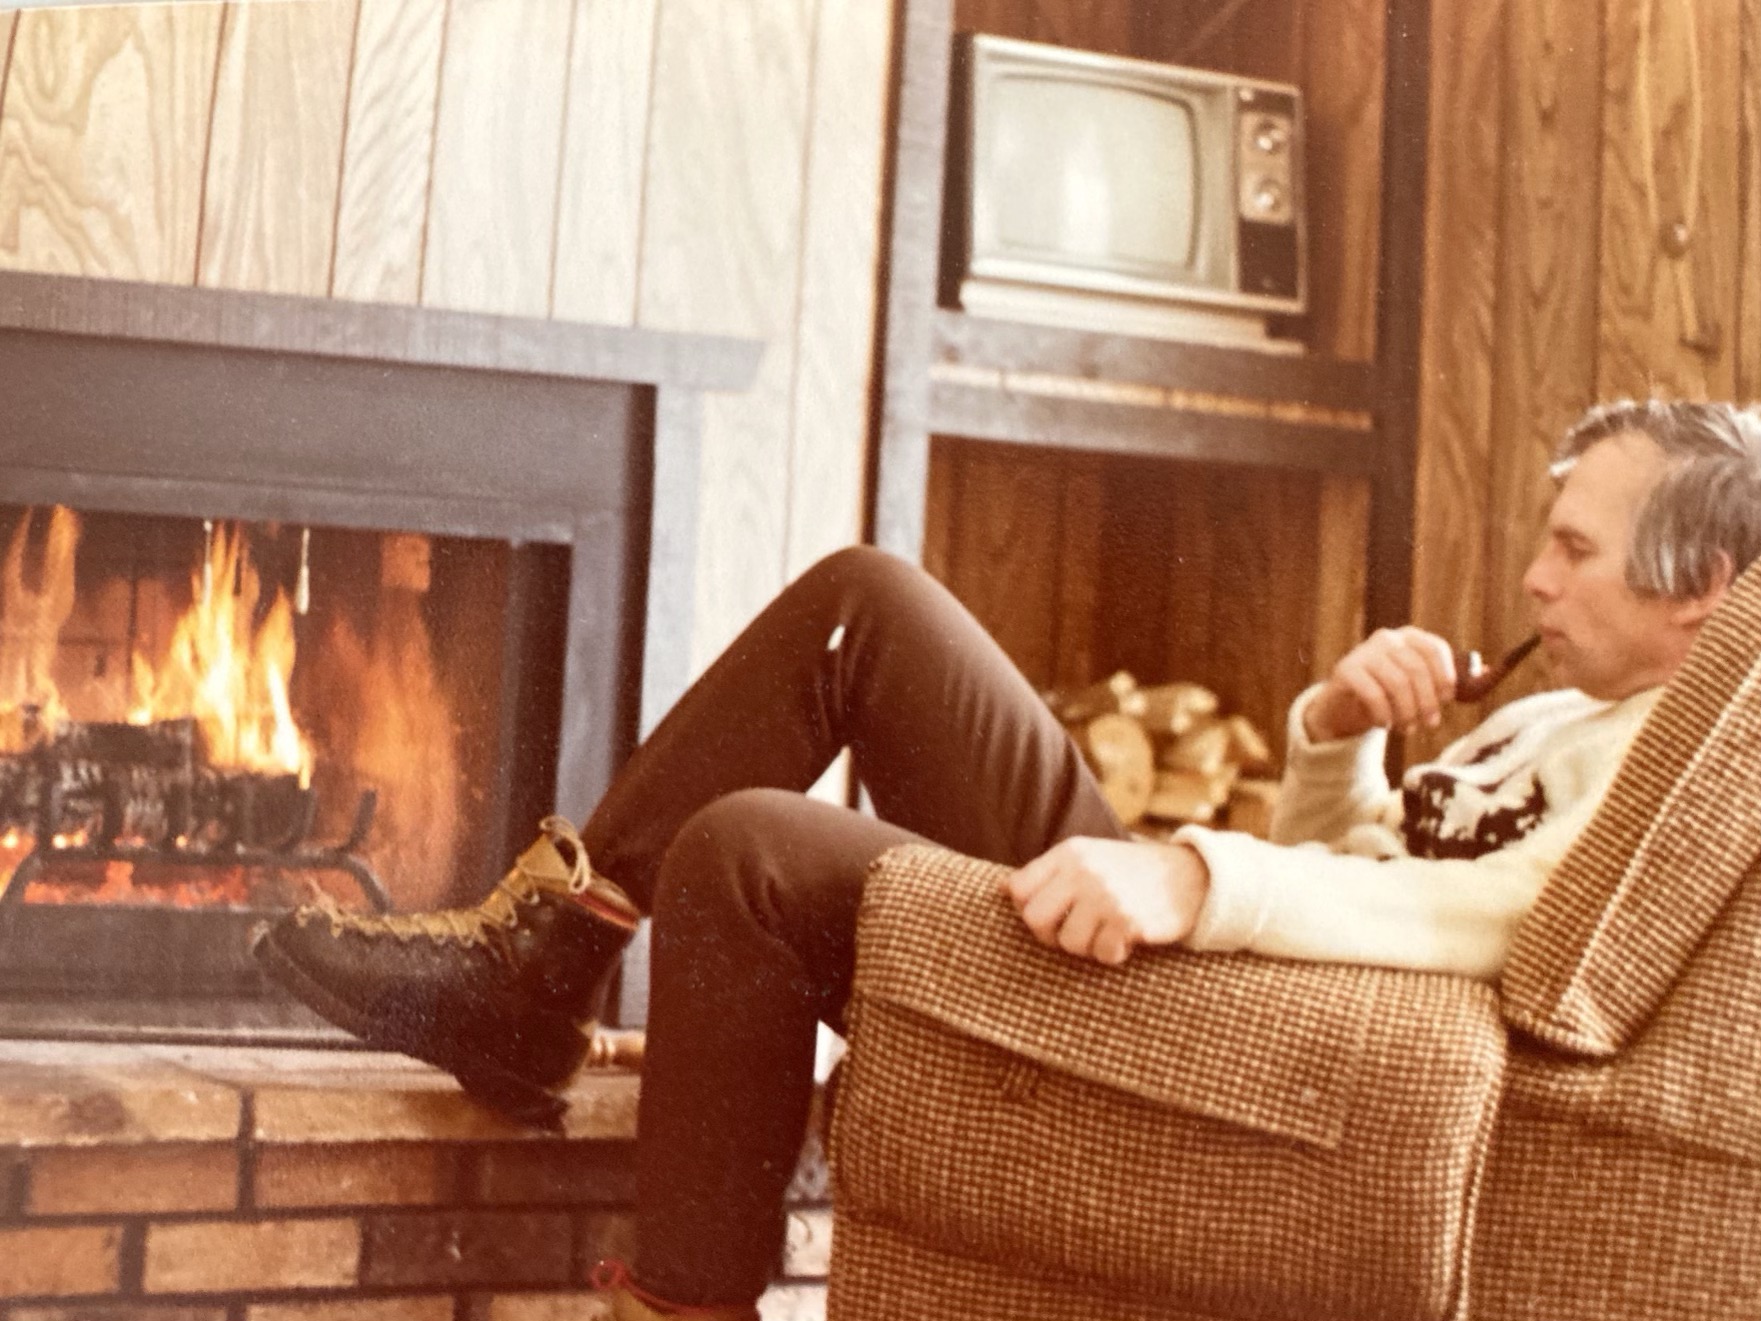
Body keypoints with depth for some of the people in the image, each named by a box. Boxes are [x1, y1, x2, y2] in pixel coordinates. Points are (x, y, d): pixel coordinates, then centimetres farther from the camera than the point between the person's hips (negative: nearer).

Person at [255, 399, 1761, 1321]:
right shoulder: (1575, 708, 19)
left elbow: (1497, 912, -31)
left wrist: (1196, 877, -41)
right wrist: (1338, 728, 3)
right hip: (1146, 925, 9)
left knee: (749, 851, -22)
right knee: (859, 599, 2)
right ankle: (532, 968, 2)